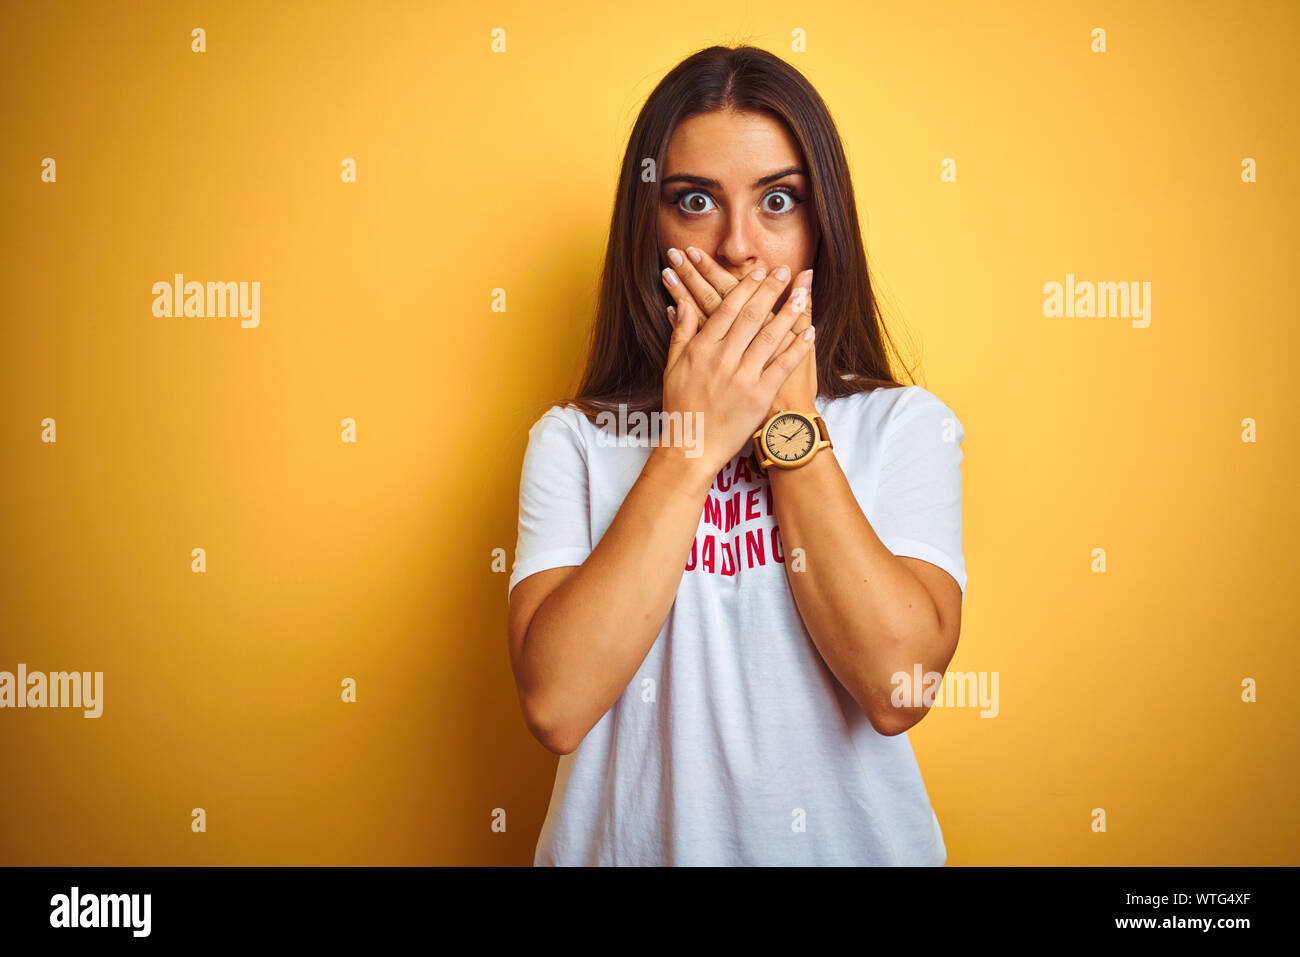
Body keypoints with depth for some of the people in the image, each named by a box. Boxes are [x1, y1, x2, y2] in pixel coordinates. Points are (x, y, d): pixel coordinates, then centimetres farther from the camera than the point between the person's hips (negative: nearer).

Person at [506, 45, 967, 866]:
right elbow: (555, 707, -19)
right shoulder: (573, 441, -7)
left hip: (850, 838, 1)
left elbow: (896, 688, -18)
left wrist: (792, 420, -16)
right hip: (631, 840, 0)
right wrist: (693, 443, -19)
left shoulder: (907, 426, -6)